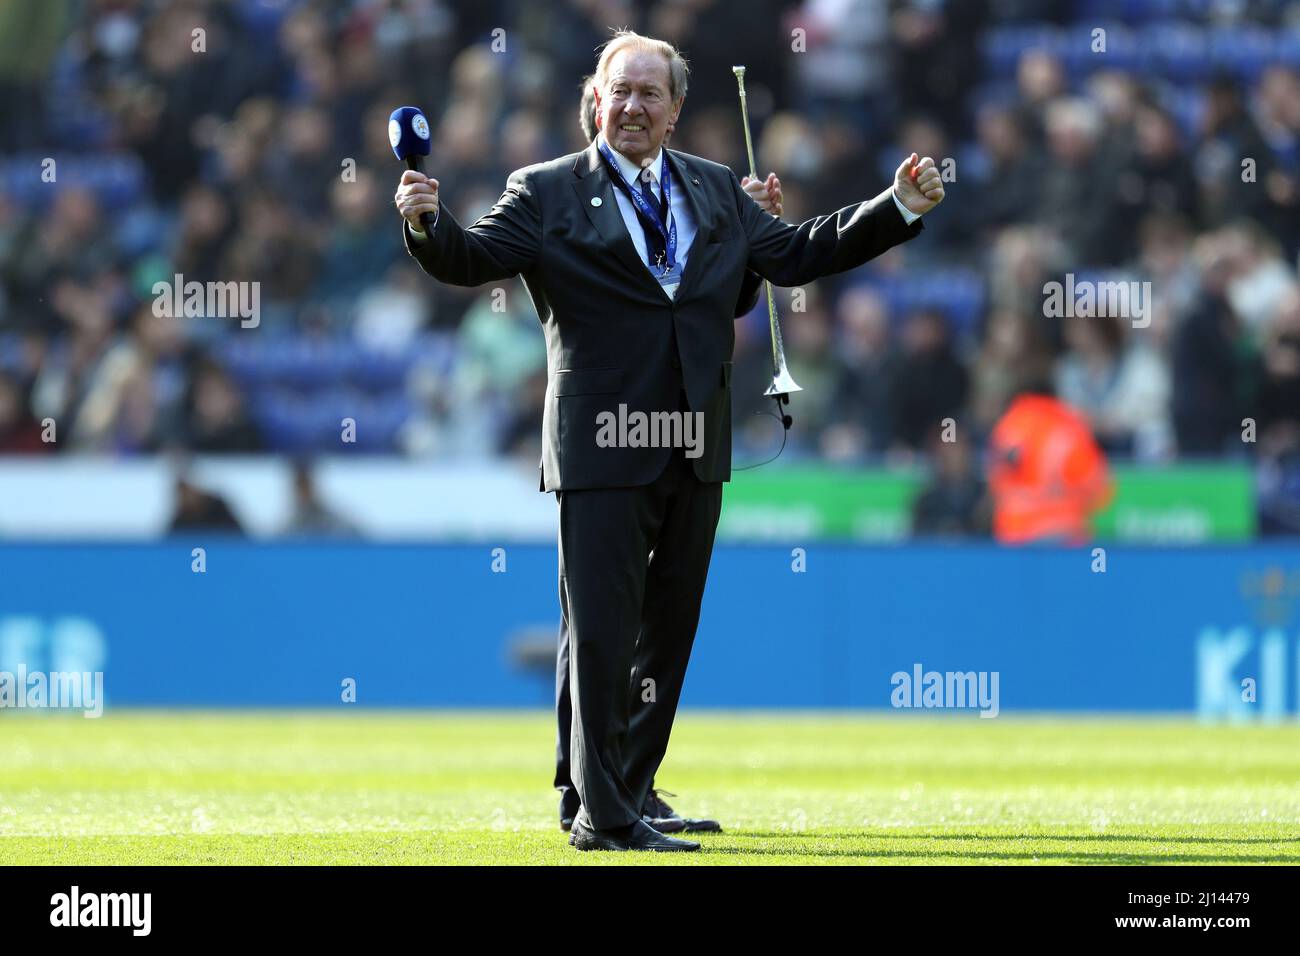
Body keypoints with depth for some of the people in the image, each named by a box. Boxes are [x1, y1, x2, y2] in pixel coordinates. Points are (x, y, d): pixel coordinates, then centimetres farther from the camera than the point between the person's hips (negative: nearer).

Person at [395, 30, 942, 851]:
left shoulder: (718, 191, 15)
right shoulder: (547, 192, 1)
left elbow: (799, 255, 18)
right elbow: (472, 259, -9)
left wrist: (900, 207, 11)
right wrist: (427, 223, -30)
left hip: (694, 446, 5)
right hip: (602, 446, -5)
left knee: (670, 630, 12)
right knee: (600, 633, -6)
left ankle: (632, 794, 23)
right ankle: (603, 815, -5)